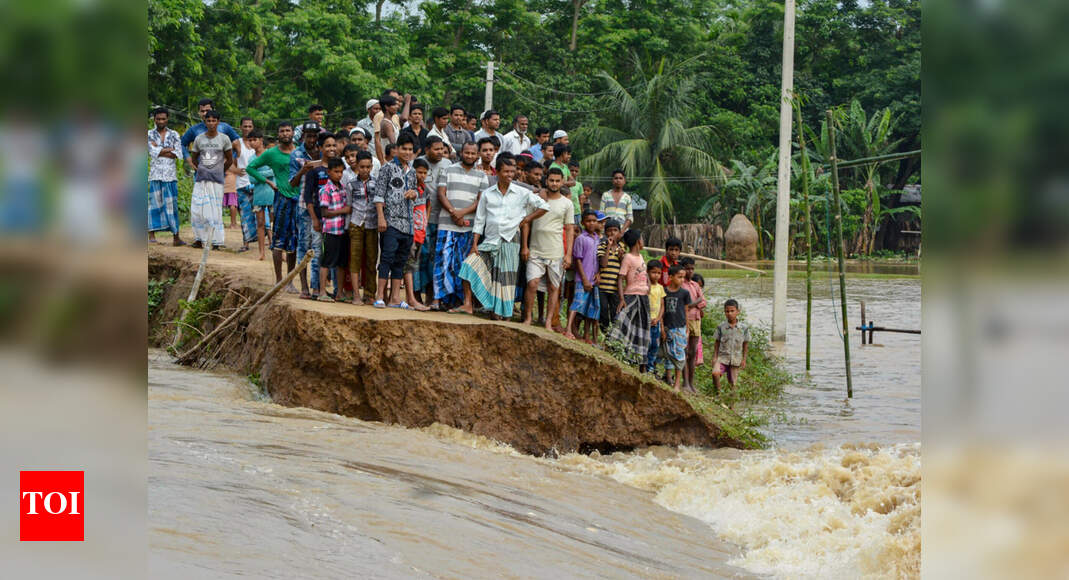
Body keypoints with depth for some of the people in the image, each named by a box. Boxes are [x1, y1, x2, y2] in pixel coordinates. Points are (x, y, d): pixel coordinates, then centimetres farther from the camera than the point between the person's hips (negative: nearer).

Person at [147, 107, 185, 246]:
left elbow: (177, 154, -2)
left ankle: (176, 237, -3)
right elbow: (153, 152, -8)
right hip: (155, 174, -1)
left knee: (171, 204, -1)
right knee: (155, 203, -3)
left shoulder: (174, 134, 10)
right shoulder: (149, 134, 6)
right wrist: (169, 149, -5)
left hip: (171, 174, 1)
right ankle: (151, 236, -1)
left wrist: (160, 151, -6)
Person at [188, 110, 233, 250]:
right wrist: (199, 169, 14)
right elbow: (193, 158, 19)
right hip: (201, 179, 2)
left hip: (217, 180, -2)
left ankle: (217, 241, -2)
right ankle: (200, 239, 9)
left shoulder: (224, 139, 1)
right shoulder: (199, 139, 7)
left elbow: (230, 160, 10)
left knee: (215, 211, -5)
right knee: (197, 210, -2)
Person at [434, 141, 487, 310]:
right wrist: (453, 212, -12)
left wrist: (463, 212, -11)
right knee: (444, 259, -7)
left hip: (469, 225, 1)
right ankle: (438, 297, -7)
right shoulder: (449, 171, 10)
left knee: (463, 263, 1)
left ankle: (457, 299, 4)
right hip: (447, 223, -1)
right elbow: (441, 194, 2)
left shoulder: (481, 176, 12)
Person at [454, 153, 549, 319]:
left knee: (506, 279, -2)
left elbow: (544, 206, 8)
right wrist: (474, 244, -1)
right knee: (469, 264, -17)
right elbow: (479, 221, 7)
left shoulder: (522, 193, 3)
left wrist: (526, 220, 1)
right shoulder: (487, 194, 7)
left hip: (509, 242, -1)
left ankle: (500, 312, 6)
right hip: (490, 241, 1)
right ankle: (467, 304, -15)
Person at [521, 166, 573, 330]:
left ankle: (549, 322, 9)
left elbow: (569, 230, 7)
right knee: (532, 284, -12)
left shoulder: (566, 203, 6)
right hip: (535, 251, -1)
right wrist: (524, 246, -1)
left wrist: (569, 254, 0)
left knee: (554, 288, 3)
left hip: (556, 253, 1)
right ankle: (527, 318, 0)